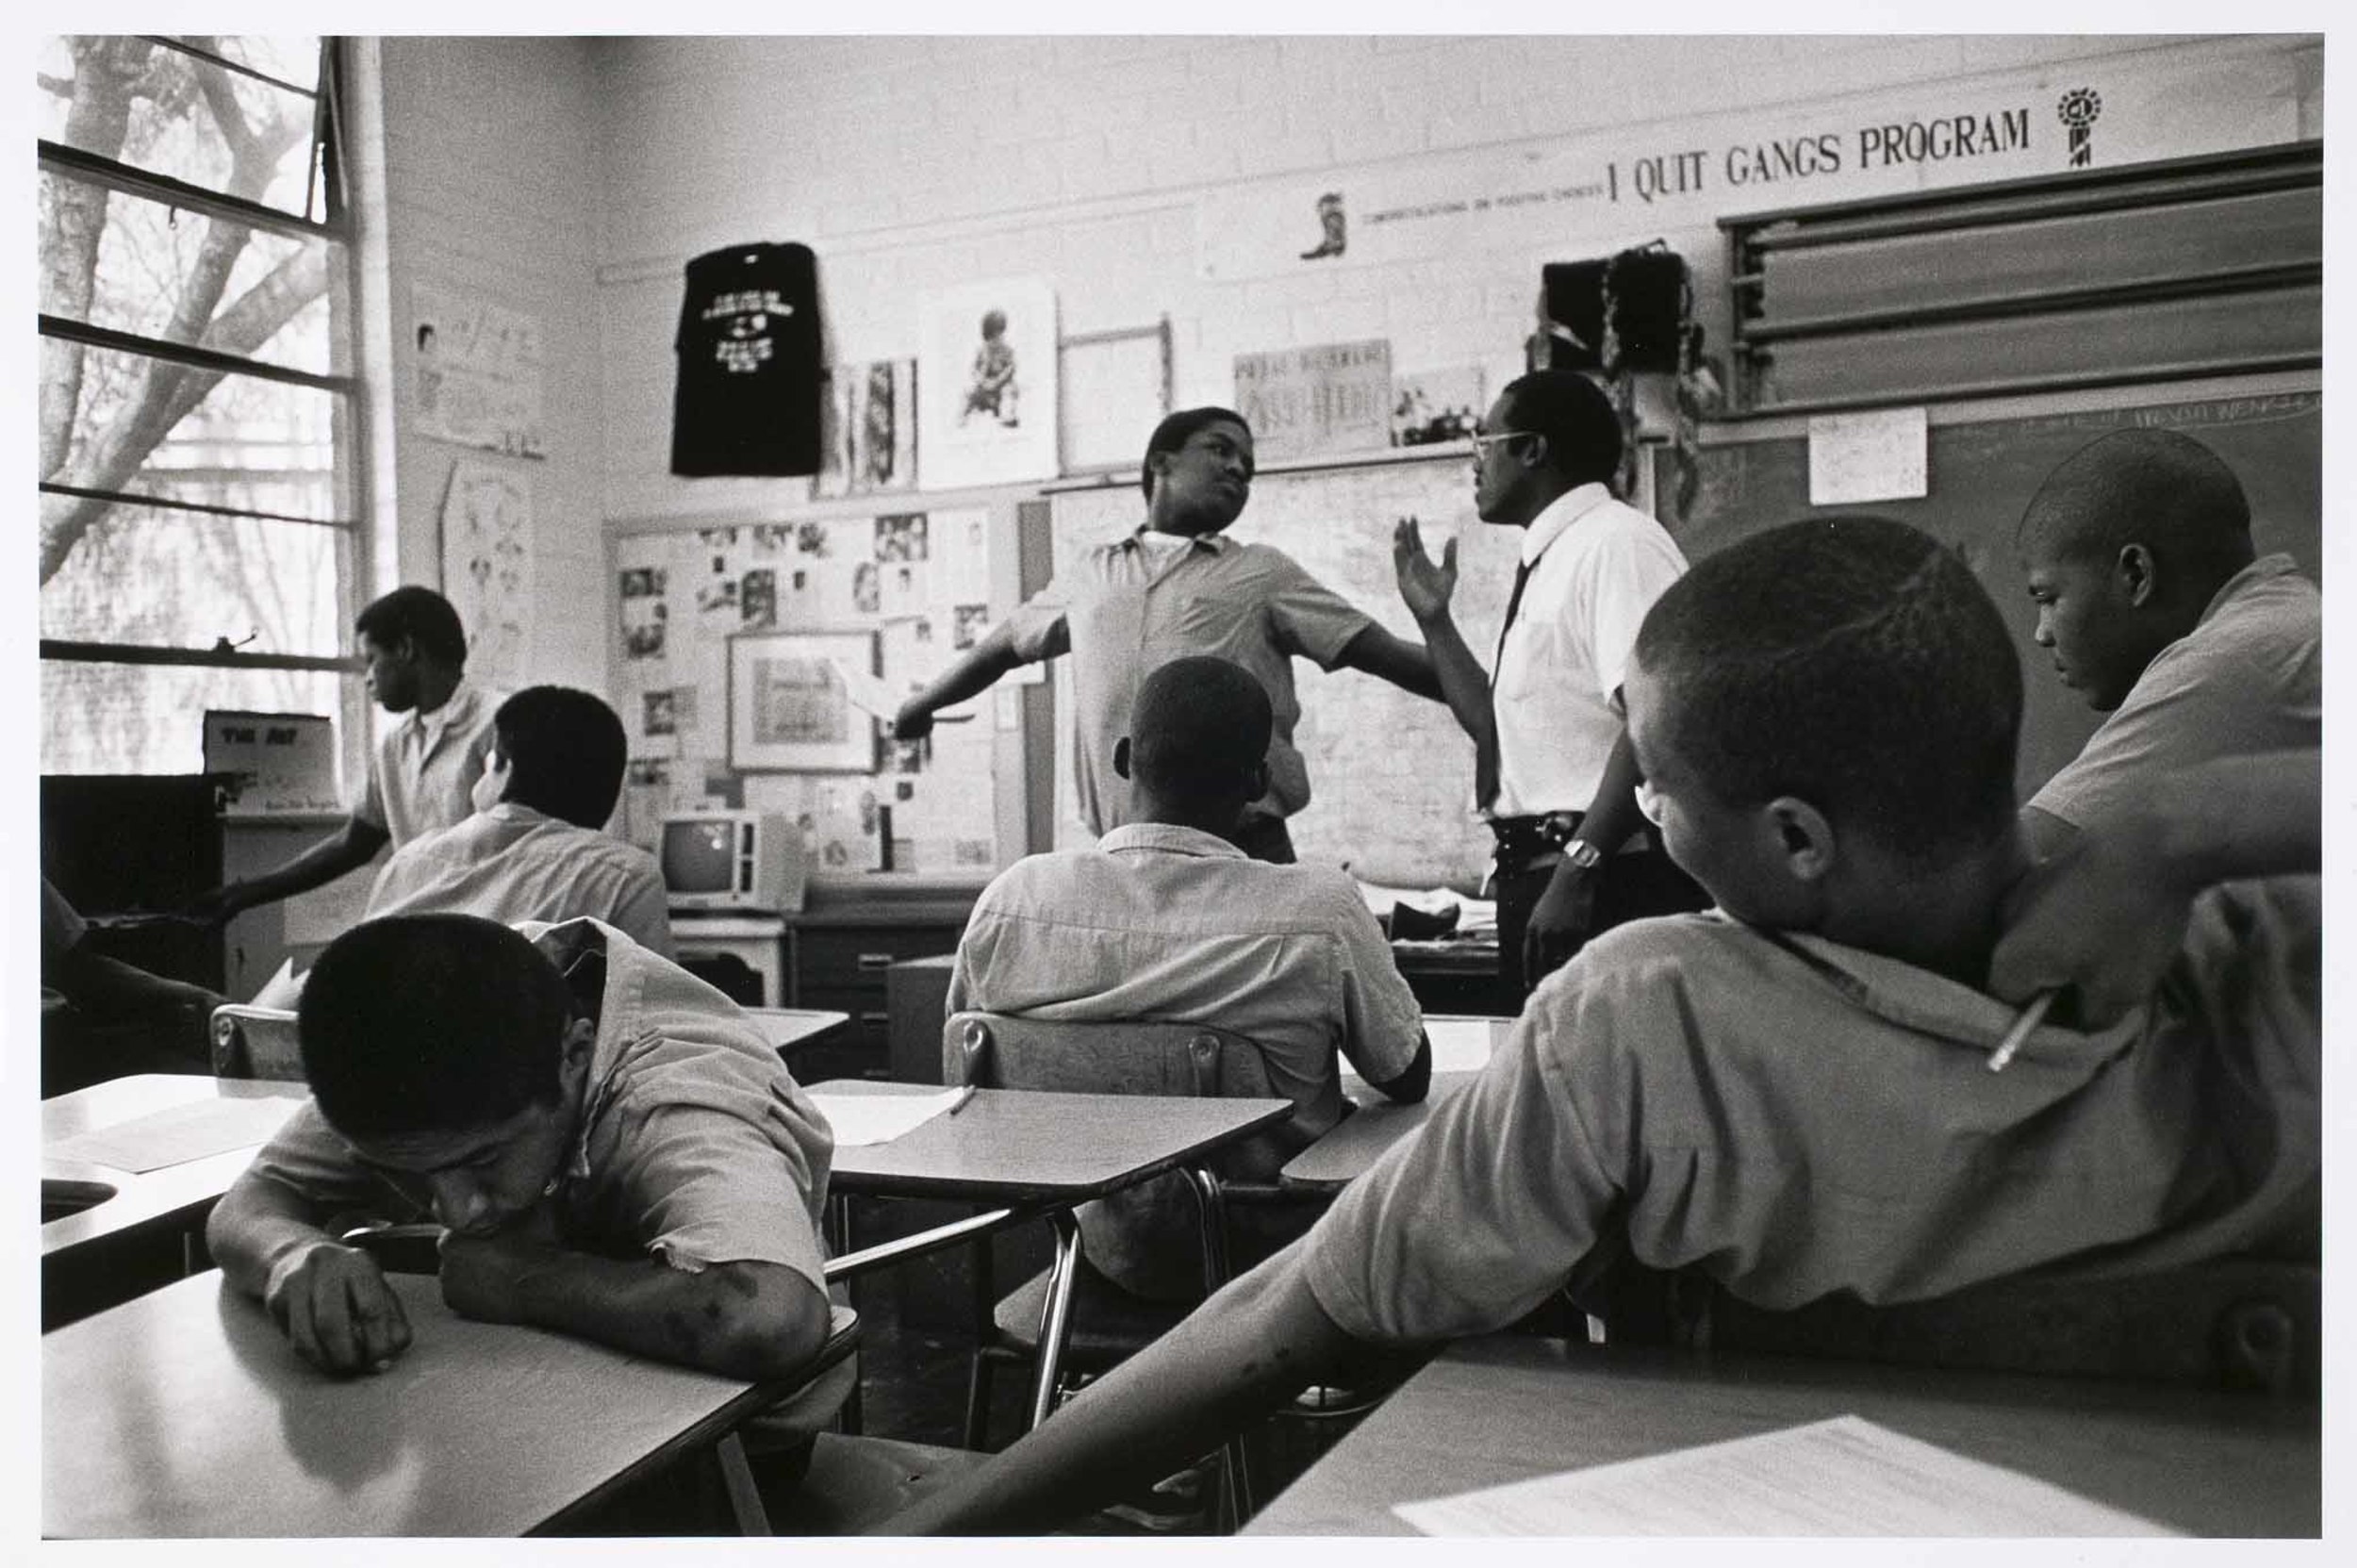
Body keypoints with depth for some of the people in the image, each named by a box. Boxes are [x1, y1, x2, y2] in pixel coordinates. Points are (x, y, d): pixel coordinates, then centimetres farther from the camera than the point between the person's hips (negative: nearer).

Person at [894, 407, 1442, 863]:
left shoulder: (1262, 574, 8)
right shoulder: (1092, 575, 17)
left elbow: (1387, 656, 3)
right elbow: (1007, 642, 31)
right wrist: (921, 705, 42)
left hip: (1245, 855, -2)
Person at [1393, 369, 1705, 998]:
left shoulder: (1614, 542, -11)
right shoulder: (1549, 565, 17)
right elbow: (1499, 729, 24)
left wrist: (1577, 869, -25)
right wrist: (1434, 619, 20)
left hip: (1608, 877, -9)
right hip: (1538, 872, 9)